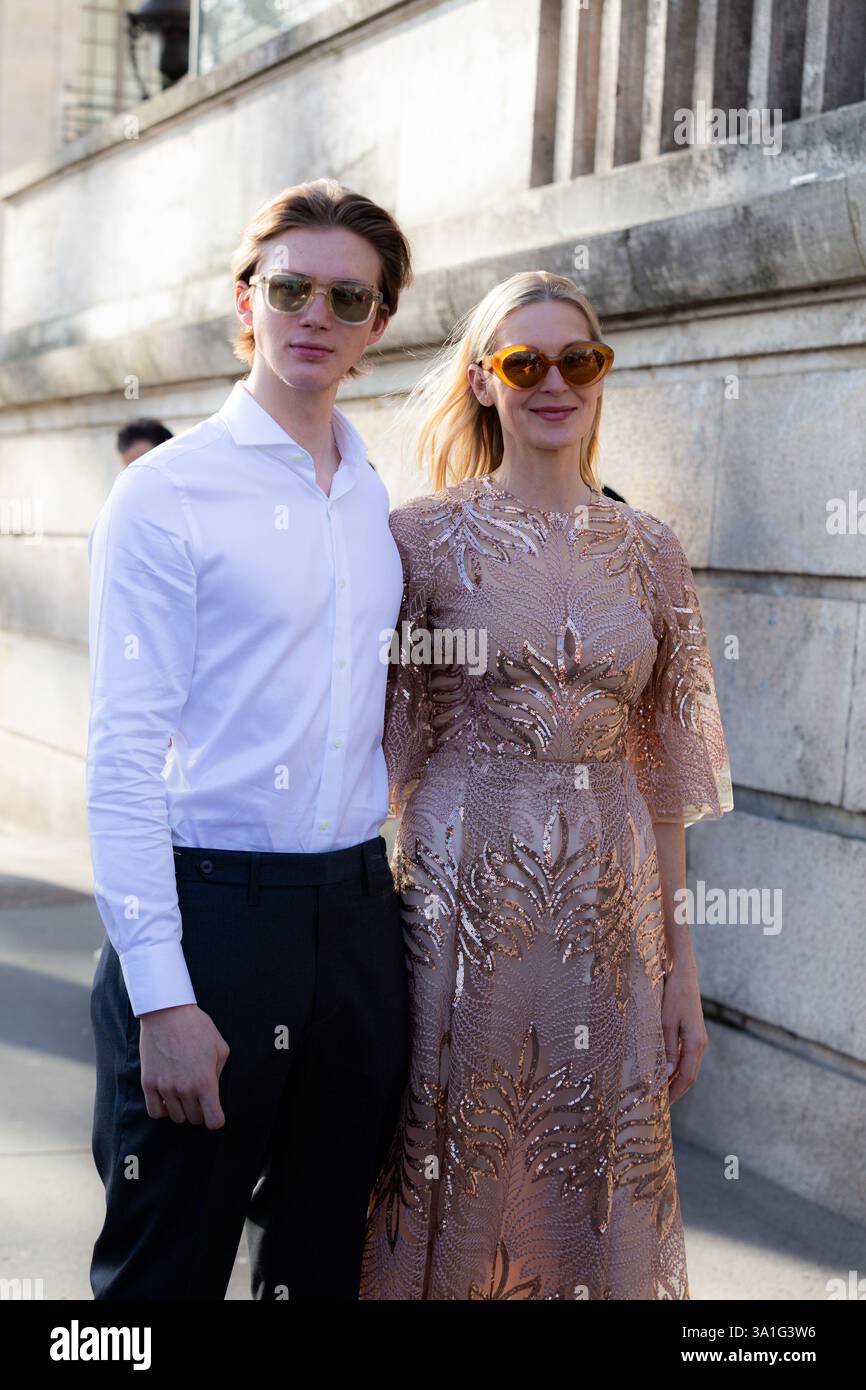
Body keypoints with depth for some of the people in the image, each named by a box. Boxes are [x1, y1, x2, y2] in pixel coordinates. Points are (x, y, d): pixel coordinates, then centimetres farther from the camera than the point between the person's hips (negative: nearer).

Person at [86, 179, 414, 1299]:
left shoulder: (387, 504, 11)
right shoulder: (165, 494, -7)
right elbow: (124, 754, -12)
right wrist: (163, 995, -17)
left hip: (355, 910, 5)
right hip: (209, 910, -5)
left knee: (325, 1258, 16)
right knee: (165, 1266, 6)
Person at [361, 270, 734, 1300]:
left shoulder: (648, 550, 7)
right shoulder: (423, 537, -2)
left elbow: (661, 767, 9)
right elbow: (374, 746, 0)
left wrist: (681, 963, 7)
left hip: (612, 903, 3)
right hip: (465, 894, -3)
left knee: (595, 1186, 11)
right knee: (451, 1175, 7)